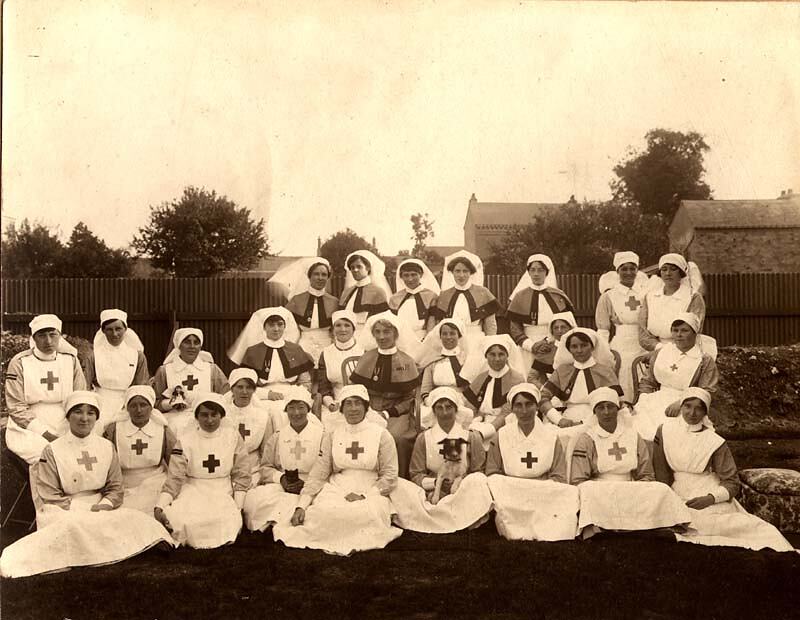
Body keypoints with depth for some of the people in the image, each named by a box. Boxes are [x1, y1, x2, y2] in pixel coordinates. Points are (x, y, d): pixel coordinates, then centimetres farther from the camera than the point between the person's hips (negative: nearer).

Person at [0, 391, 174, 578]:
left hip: (100, 509, 3)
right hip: (66, 512, -3)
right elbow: (50, 497, -4)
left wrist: (104, 505, -14)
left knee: (132, 518, -25)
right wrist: (75, 513, -17)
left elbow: (115, 488, 8)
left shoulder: (106, 447, 9)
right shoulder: (52, 451, -2)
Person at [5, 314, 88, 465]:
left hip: (65, 433, 3)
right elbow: (17, 409, -6)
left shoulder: (71, 359, 5)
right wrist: (48, 436, -14)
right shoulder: (19, 363, -4)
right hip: (30, 433, -3)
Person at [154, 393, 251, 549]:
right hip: (192, 491, 0)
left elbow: (241, 475, 3)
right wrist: (159, 507, -16)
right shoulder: (186, 438, -4)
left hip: (223, 492, 0)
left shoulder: (233, 435, -1)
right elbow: (174, 477, -4)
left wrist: (237, 508, -4)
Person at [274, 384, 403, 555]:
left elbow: (389, 477, 2)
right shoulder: (332, 436, 12)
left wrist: (364, 495, -12)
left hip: (371, 494, -1)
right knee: (323, 513, -32)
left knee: (363, 514, -36)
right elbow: (318, 474, 6)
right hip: (337, 489, 2)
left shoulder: (381, 435, 5)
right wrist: (301, 505, -7)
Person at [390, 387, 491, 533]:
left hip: (462, 494, -1)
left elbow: (479, 473, 5)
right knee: (397, 485, -25)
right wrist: (435, 483, -12)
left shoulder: (471, 438, 10)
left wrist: (459, 484, -15)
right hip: (432, 494, 1)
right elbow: (416, 475, 8)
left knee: (478, 480, -33)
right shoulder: (424, 439, 12)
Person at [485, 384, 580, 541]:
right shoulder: (501, 437, 9)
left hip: (545, 495, 1)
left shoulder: (551, 436, 9)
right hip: (510, 498, -1)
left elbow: (559, 477, 4)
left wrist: (539, 489, -15)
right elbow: (492, 475, 8)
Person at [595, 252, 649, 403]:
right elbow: (602, 330, 3)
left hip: (643, 350, 2)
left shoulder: (645, 295, 9)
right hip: (619, 349, -2)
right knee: (622, 395, -3)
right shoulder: (608, 297, 3)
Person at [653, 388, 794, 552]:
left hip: (714, 500, 1)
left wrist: (710, 498, -20)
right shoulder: (665, 431, 0)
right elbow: (662, 476, 4)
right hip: (680, 500, -1)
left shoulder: (715, 442, -2)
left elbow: (731, 483, -2)